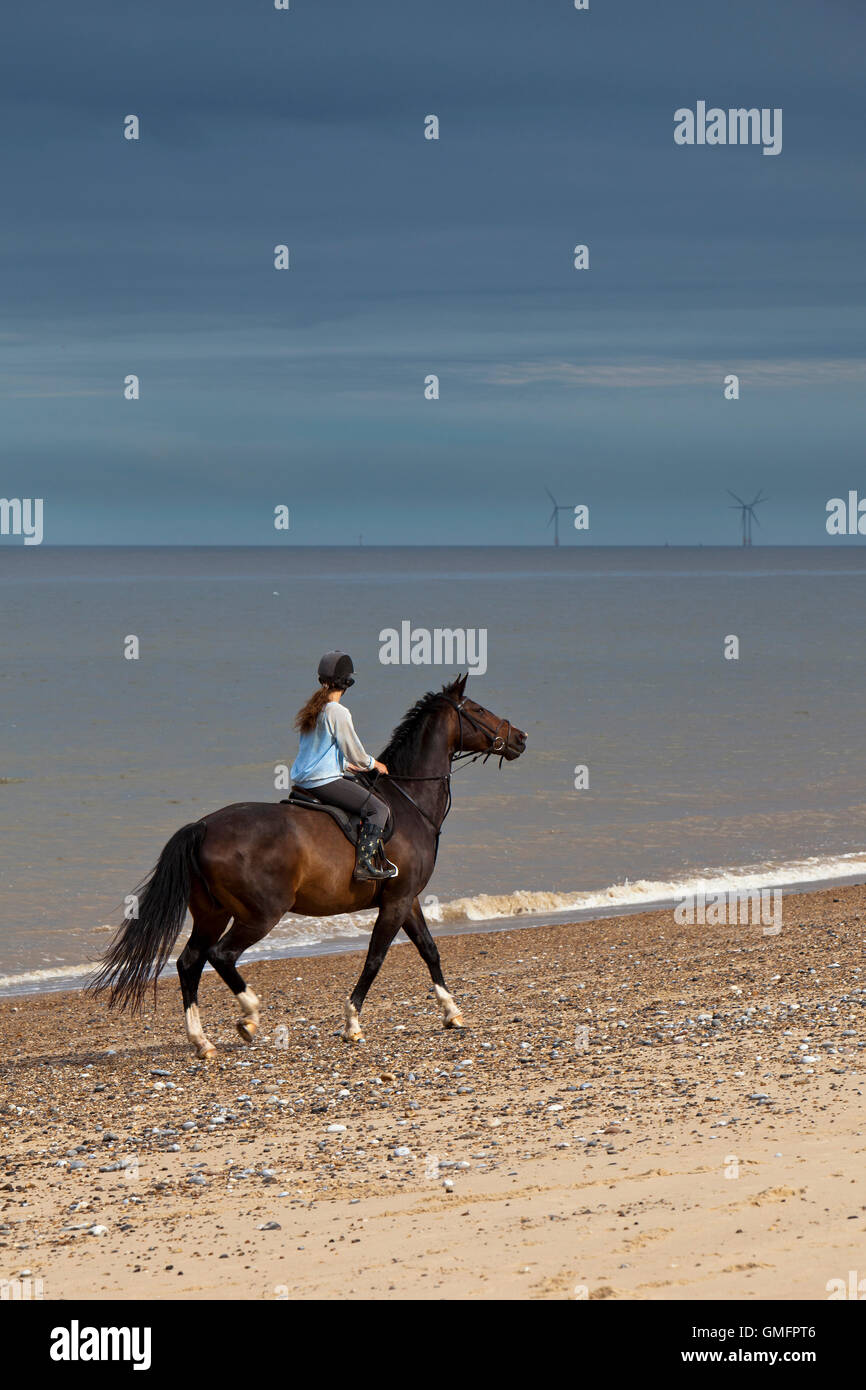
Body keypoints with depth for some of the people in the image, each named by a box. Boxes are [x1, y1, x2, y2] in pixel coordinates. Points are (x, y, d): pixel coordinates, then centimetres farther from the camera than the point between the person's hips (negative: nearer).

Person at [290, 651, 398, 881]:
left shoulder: (312, 710, 12)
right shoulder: (337, 712, -15)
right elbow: (356, 753, -10)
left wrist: (347, 765, 29)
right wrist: (373, 764, 10)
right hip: (324, 782, -10)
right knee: (377, 808, -10)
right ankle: (365, 863, -20)